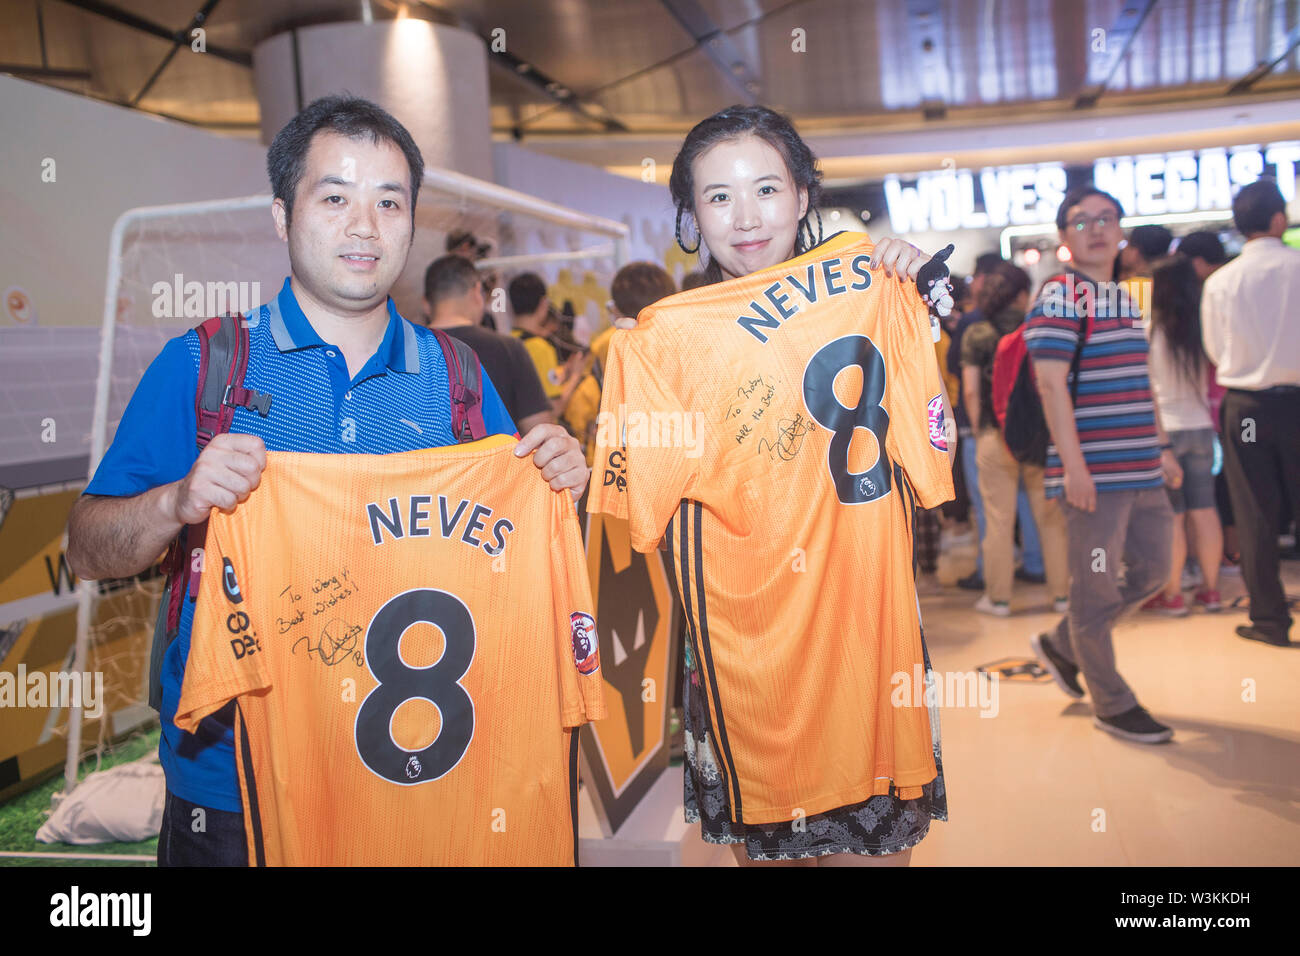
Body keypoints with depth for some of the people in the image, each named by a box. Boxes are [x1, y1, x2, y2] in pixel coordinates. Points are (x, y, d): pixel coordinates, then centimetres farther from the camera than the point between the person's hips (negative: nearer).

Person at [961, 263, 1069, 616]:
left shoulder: (976, 334, -1)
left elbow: (970, 391, -4)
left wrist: (979, 432, 5)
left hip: (996, 437, -1)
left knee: (998, 520, 5)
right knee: (1051, 518, 9)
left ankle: (998, 597, 12)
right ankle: (1061, 593, 16)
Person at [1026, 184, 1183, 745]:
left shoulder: (1124, 300, 18)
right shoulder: (1061, 296, -9)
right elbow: (1051, 382, -17)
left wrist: (1162, 447, 22)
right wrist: (1072, 462, -22)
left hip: (1142, 470, 9)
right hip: (1093, 472, -9)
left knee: (1152, 572, 16)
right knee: (1097, 587, 2)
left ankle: (1061, 646, 32)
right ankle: (1113, 705, 15)